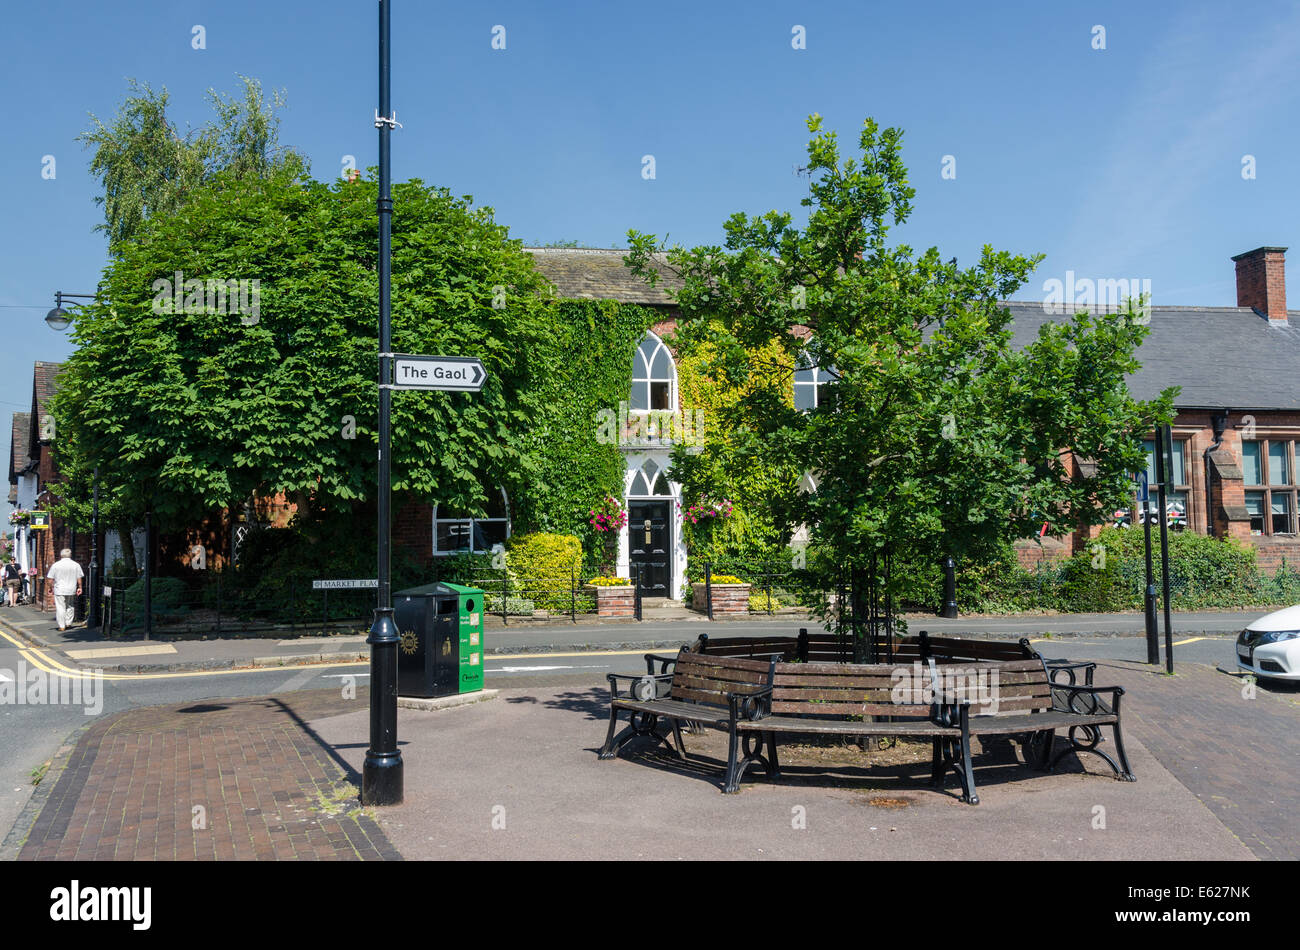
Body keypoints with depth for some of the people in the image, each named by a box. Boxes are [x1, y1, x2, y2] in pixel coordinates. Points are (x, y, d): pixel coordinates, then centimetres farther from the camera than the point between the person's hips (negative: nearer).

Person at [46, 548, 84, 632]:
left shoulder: (56, 565, -2)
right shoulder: (76, 565, 0)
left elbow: (51, 578, 1)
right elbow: (79, 578, 2)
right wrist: (80, 587, 11)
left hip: (59, 590, -2)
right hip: (71, 590, 2)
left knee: (60, 608, 0)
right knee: (70, 606, 19)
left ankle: (62, 626, -1)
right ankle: (68, 623, 20)